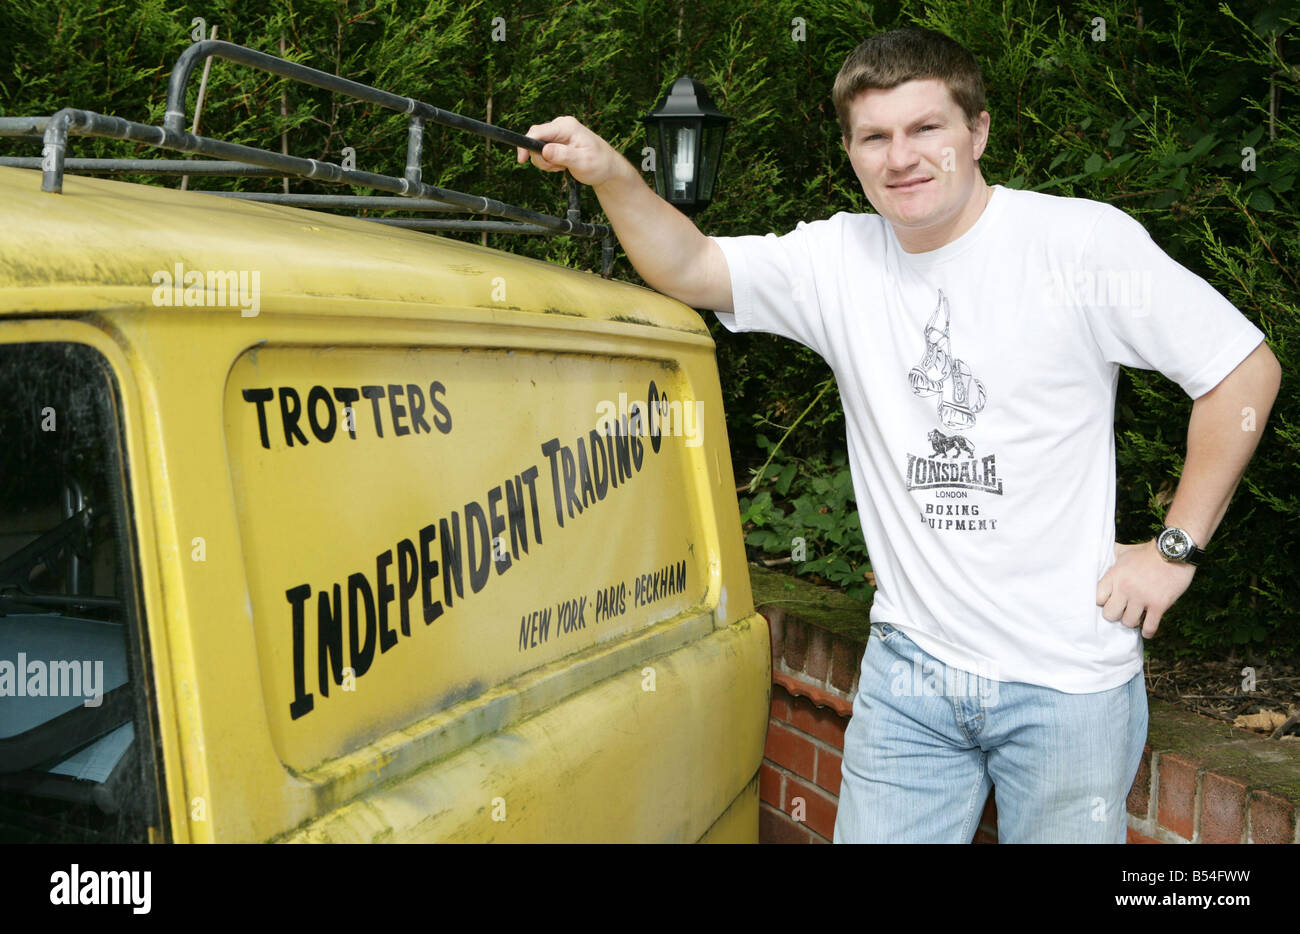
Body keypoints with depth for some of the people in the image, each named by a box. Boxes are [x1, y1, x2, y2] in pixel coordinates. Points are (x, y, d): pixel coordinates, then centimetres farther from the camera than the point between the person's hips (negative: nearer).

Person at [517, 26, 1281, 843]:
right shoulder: (837, 259, 3)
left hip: (1068, 682, -3)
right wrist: (611, 173, -17)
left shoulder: (1083, 242, -9)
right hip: (909, 667, 3)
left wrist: (1176, 547, -7)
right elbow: (688, 267, 0)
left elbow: (1247, 369, -5)